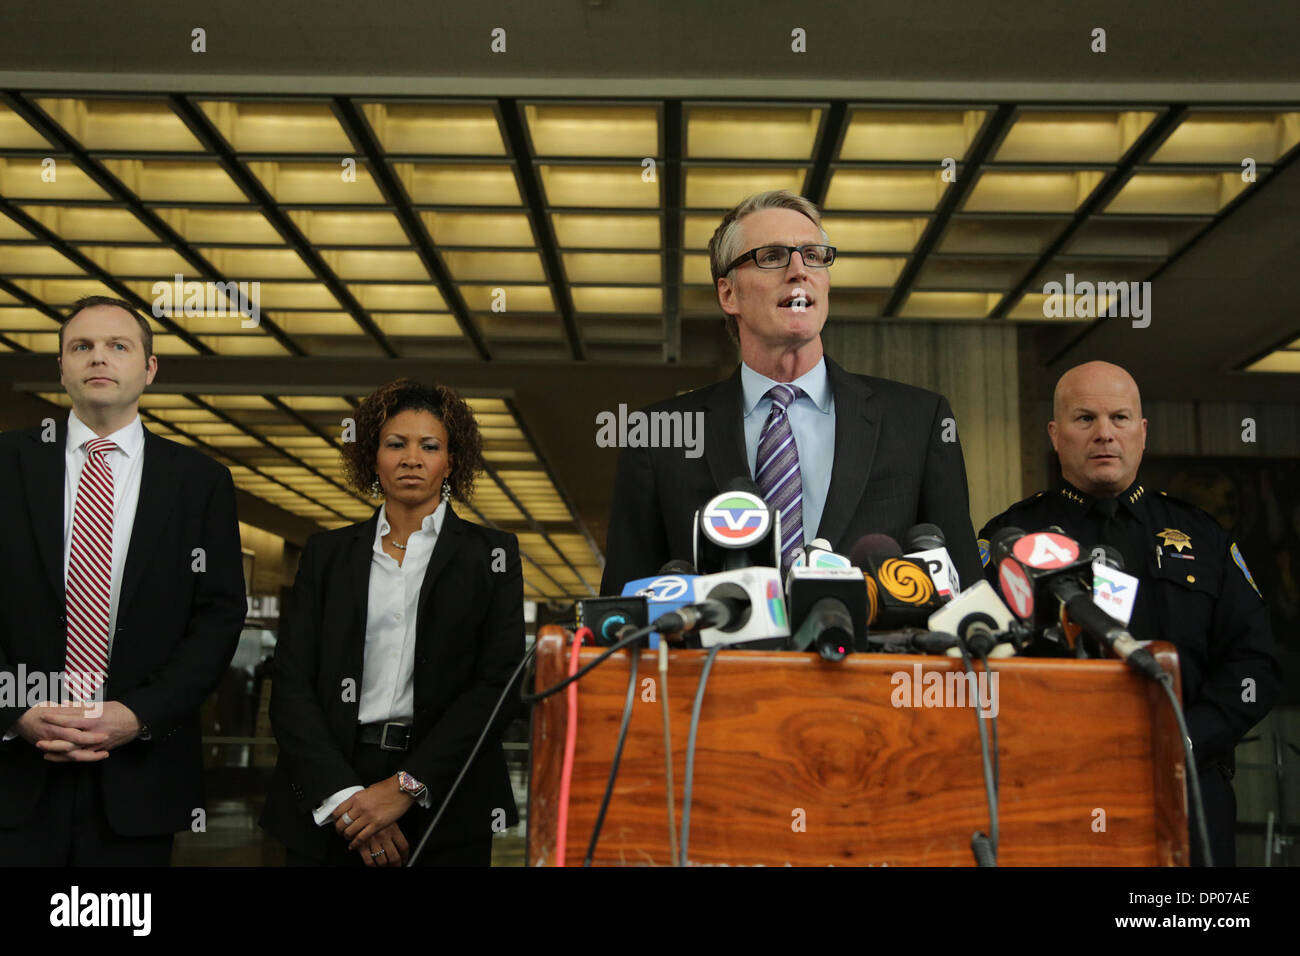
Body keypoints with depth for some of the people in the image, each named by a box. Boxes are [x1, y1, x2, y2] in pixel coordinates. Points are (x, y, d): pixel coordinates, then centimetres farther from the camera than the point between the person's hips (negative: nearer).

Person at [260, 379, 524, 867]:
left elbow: (499, 683, -6)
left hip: (445, 804, -1)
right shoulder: (327, 553, 8)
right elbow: (291, 684, 1)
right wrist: (342, 794, -12)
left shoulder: (490, 553, 3)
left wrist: (406, 786, -13)